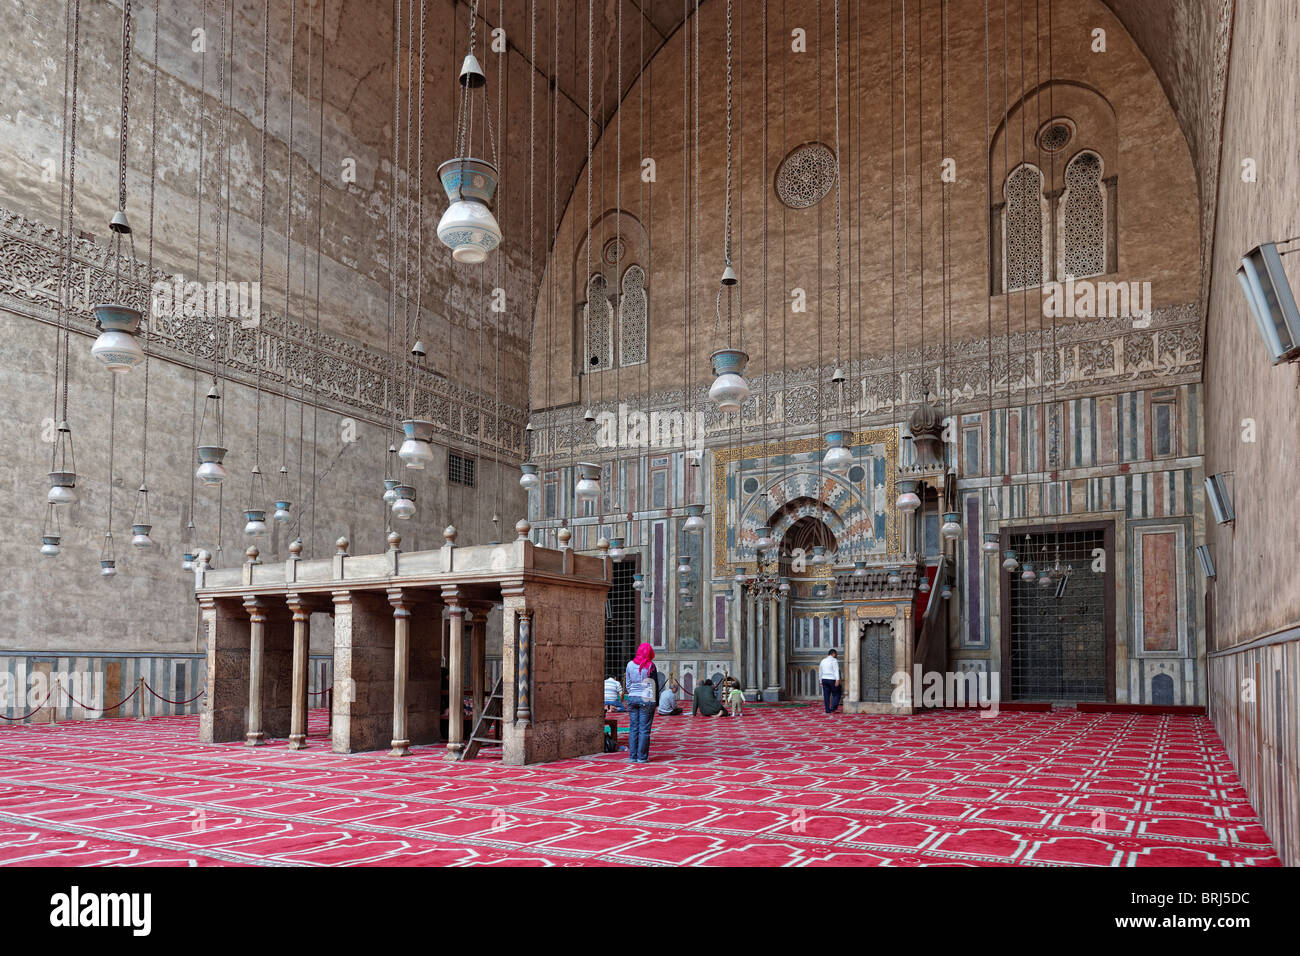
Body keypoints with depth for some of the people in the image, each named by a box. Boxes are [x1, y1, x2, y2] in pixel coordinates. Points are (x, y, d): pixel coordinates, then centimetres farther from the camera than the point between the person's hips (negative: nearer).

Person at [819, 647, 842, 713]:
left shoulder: (823, 661, 12)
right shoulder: (834, 660, -7)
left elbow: (820, 672, 17)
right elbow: (836, 670, -19)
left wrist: (821, 682, 24)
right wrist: (837, 680, -26)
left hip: (824, 680, 5)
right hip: (832, 680, -5)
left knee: (826, 696, 5)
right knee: (836, 694, 6)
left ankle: (827, 710, 2)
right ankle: (833, 707, -10)